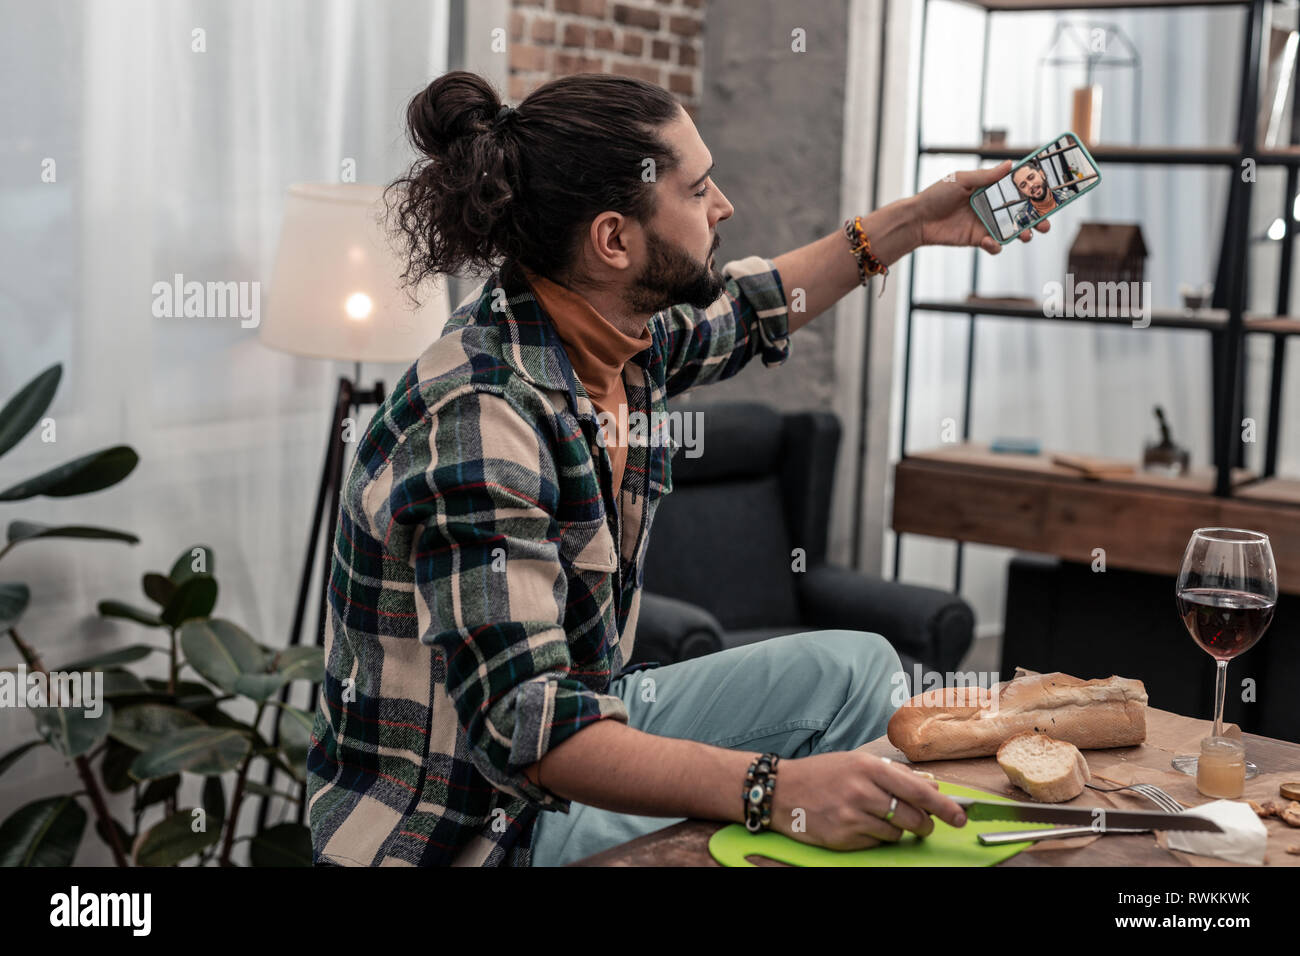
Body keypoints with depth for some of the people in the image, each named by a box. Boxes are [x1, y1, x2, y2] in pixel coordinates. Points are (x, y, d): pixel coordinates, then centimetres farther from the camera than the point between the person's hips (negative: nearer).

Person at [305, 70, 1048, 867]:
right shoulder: (479, 421, -31)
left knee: (857, 670, 9)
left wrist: (909, 226, 21)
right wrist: (774, 790, -45)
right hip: (469, 828, -9)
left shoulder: (618, 338, -4)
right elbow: (525, 727, -36)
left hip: (584, 718, 9)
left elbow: (738, 313, 21)